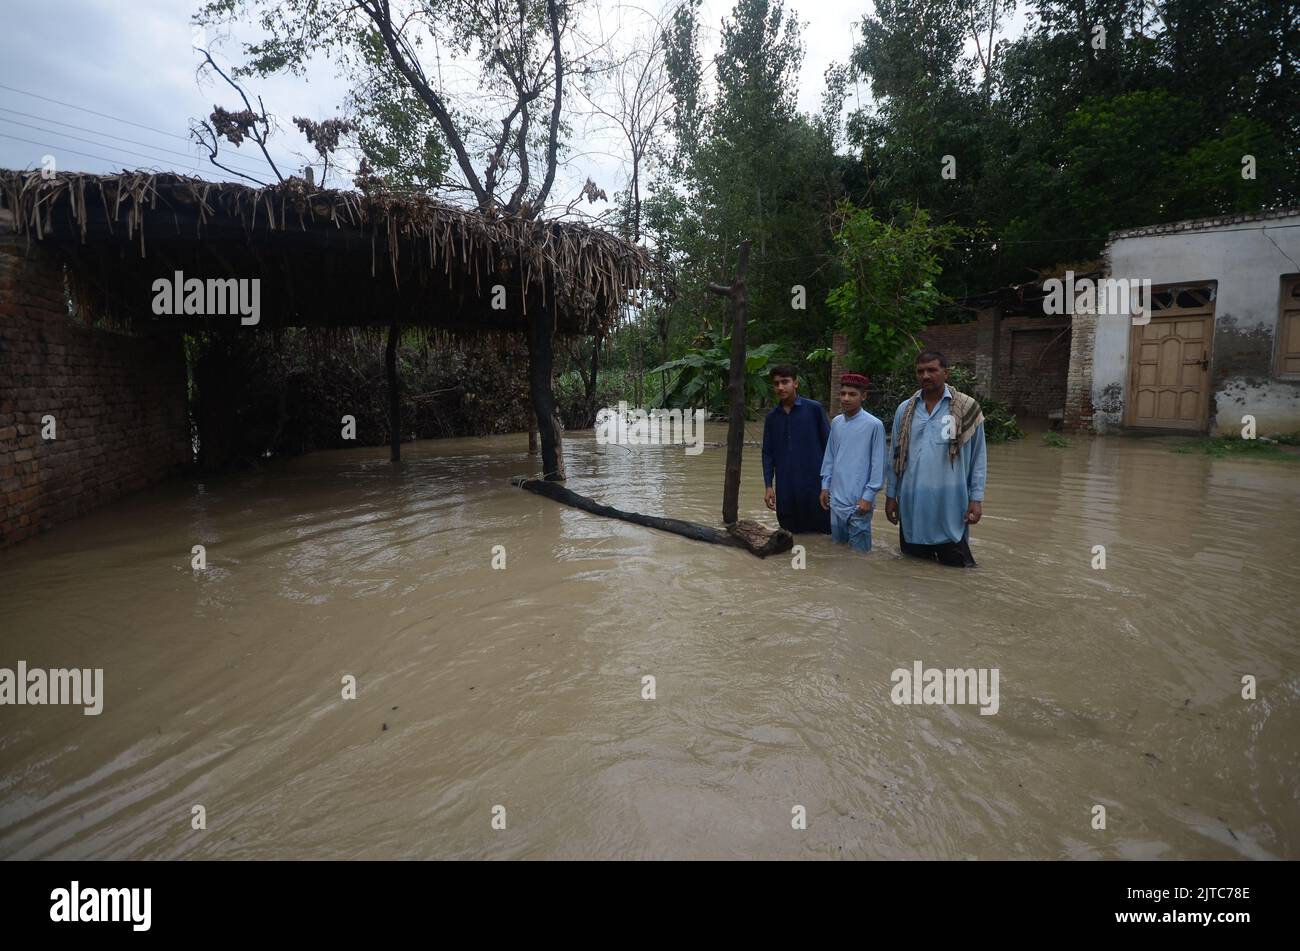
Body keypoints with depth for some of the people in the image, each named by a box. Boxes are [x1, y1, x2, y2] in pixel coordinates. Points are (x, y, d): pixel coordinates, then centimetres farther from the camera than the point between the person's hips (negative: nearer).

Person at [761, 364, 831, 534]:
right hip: (785, 489, 3)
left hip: (814, 484, -3)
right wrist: (768, 486, 5)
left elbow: (828, 445, -1)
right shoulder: (772, 416, 7)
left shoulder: (814, 409, -4)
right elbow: (768, 453, 10)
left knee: (822, 531, 1)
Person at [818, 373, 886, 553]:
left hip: (859, 501, -5)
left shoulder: (874, 425, -10)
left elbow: (878, 464, -9)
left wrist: (868, 496, -11)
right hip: (836, 499, 6)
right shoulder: (836, 423, 6)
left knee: (858, 551, 4)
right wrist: (825, 486, 11)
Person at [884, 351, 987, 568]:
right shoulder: (905, 409, 6)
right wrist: (891, 495, 8)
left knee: (955, 564, 4)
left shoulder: (966, 408, -2)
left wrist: (976, 498, -5)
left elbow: (977, 458, 0)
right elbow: (895, 455, 9)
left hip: (950, 503, -3)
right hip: (912, 503, 3)